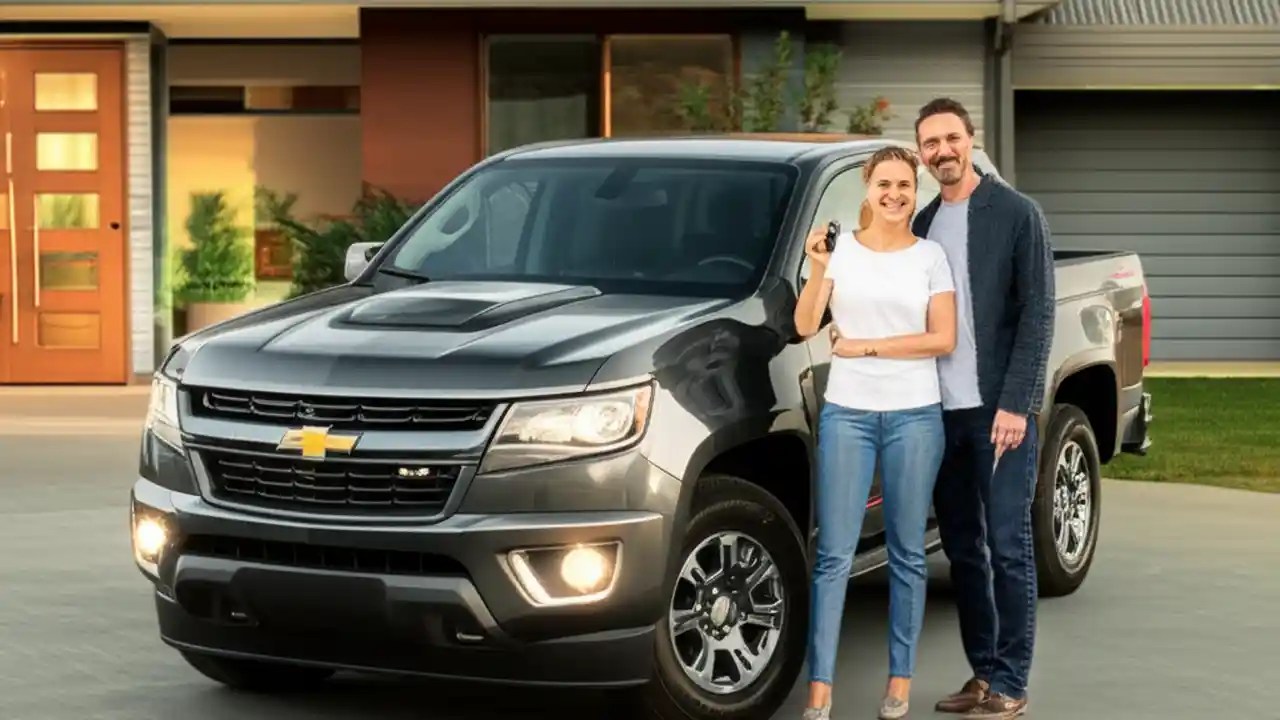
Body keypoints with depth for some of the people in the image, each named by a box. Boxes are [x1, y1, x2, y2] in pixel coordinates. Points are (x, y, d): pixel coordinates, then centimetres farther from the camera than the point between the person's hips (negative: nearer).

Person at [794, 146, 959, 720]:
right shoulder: (841, 248, 4)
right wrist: (818, 269, -16)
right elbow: (805, 326, 0)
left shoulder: (930, 256, 3)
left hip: (915, 415, 0)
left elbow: (943, 339, -4)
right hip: (846, 413, 0)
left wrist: (866, 346, -7)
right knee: (834, 554, -3)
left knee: (906, 553, 6)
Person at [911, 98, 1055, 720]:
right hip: (943, 410, 6)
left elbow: (1037, 314, -7)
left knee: (1007, 547, -4)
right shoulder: (923, 224, 14)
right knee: (962, 548, 9)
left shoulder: (1016, 214, -3)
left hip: (1001, 409, -6)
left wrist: (1015, 404, -14)